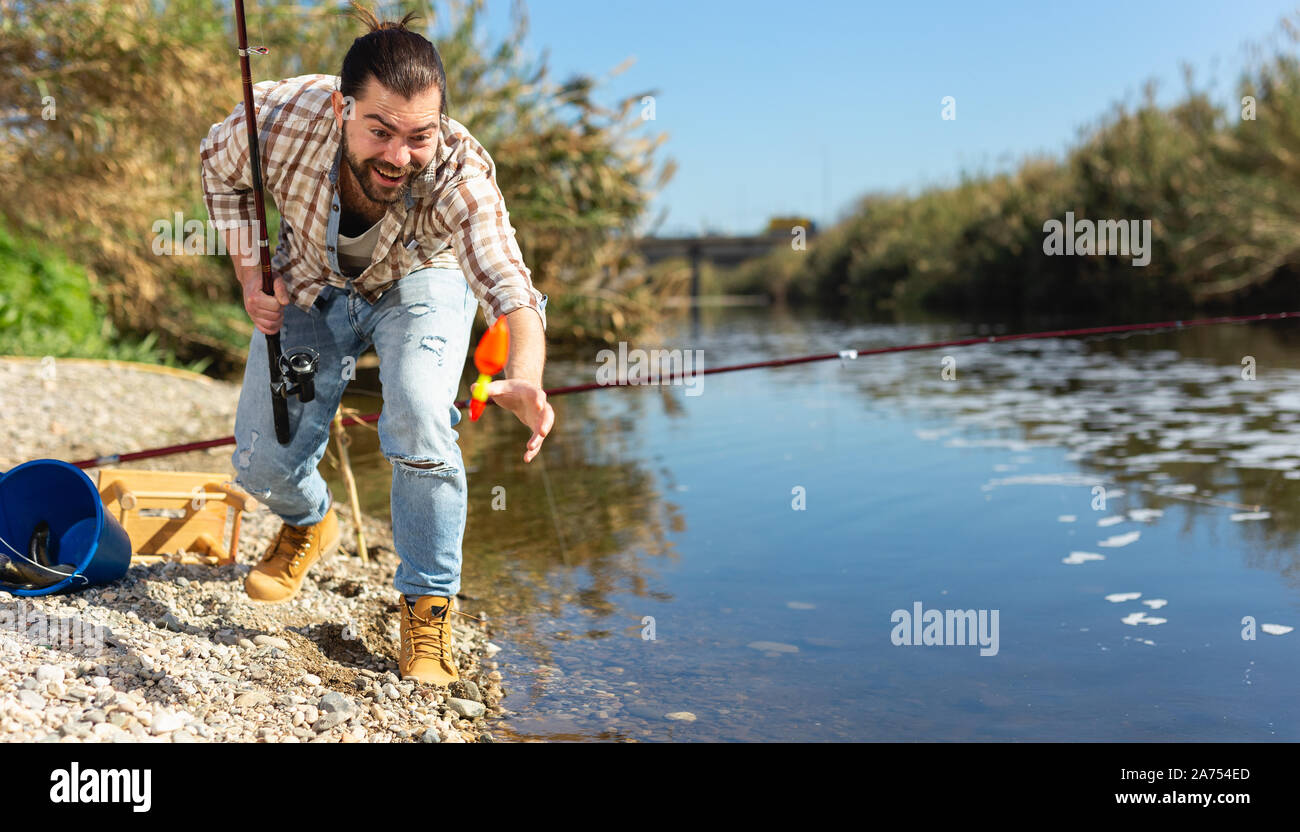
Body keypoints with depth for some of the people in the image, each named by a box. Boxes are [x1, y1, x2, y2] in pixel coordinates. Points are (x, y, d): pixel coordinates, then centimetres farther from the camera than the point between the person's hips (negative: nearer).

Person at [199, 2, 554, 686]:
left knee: (419, 416, -30)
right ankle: (309, 523, 37)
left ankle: (428, 604, -8)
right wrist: (249, 275, -18)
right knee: (262, 462, -2)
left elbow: (507, 281, -55)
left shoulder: (460, 174, -40)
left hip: (420, 279, -2)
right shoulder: (281, 117, -34)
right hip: (311, 283, 2)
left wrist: (524, 377, -75)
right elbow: (221, 165, -9)